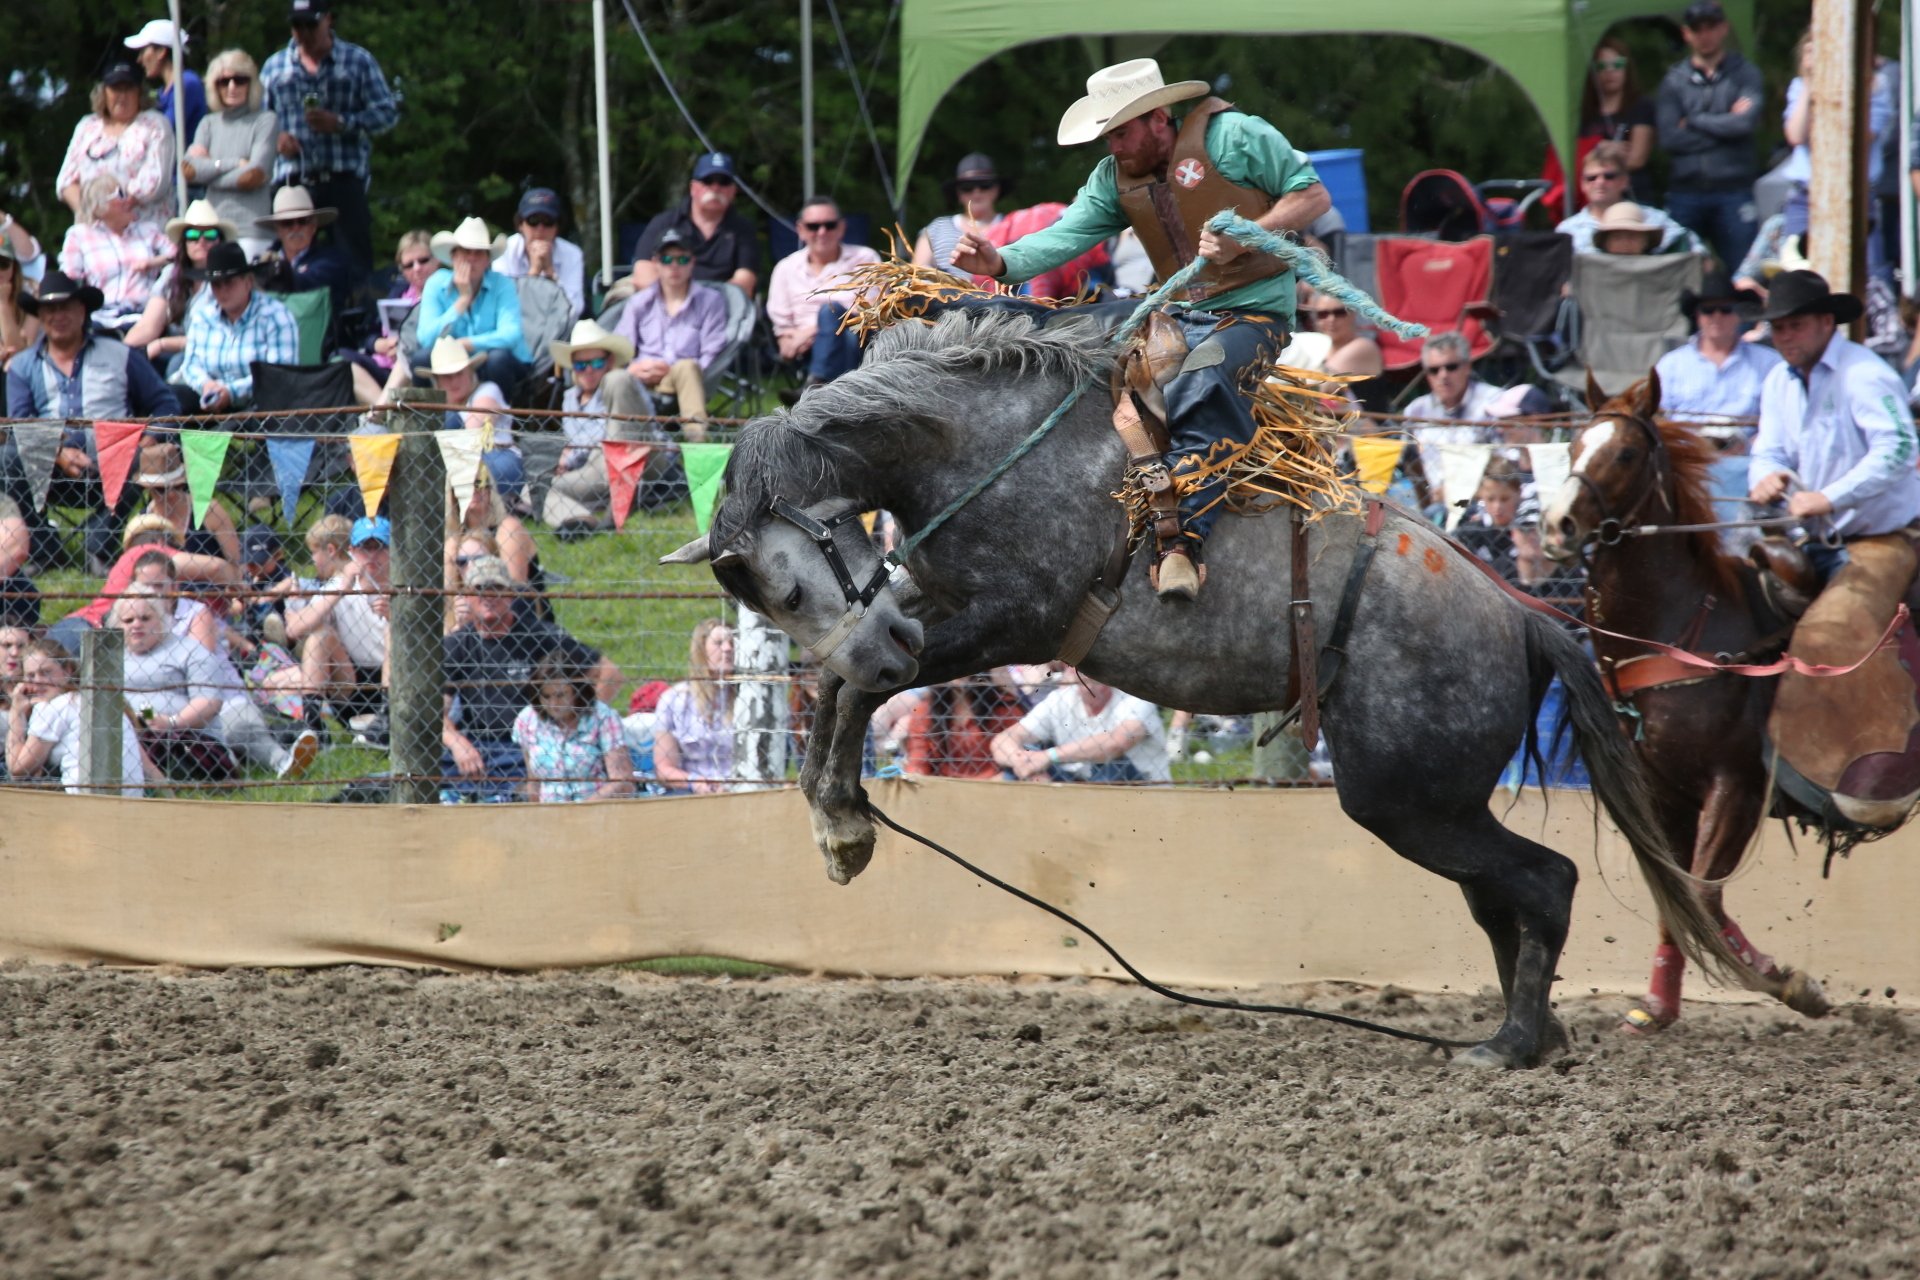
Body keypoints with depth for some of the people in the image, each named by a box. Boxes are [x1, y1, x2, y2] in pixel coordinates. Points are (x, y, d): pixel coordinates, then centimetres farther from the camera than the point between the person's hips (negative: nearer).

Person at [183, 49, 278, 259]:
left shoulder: (265, 121, 2)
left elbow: (255, 176, -7)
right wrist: (233, 163, -6)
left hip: (251, 229, -4)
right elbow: (188, 170, 2)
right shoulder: (209, 124, 15)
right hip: (213, 225, 4)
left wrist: (208, 169, 1)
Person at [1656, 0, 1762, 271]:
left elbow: (1746, 123, -10)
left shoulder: (1744, 74, 7)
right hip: (1685, 190, 2)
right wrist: (1726, 124, -4)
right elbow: (1669, 138, -3)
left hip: (1733, 190, -2)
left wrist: (1693, 122, -2)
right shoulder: (1674, 80, 10)